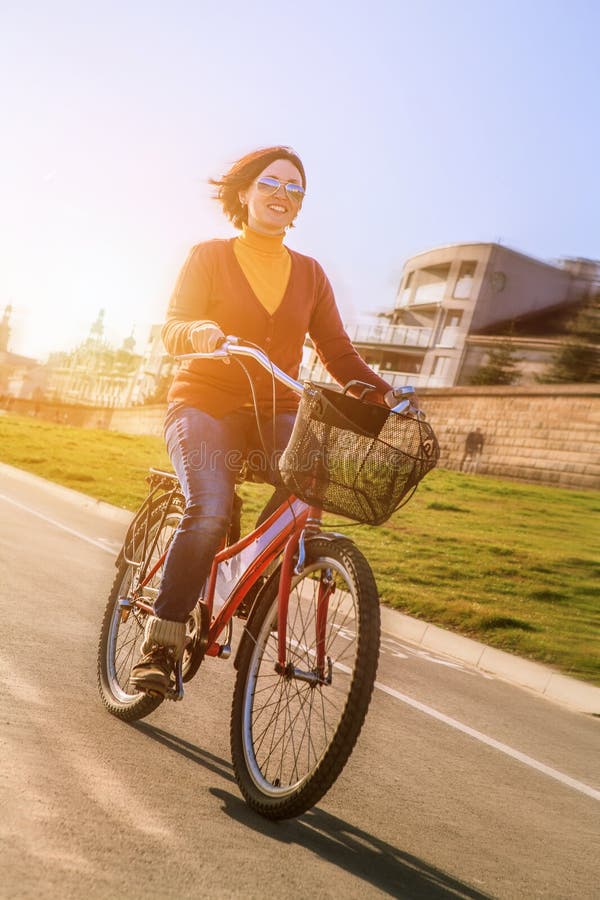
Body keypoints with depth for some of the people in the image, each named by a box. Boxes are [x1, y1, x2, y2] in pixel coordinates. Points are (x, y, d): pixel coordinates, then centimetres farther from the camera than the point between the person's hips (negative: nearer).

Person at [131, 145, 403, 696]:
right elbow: (172, 330, -8)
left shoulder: (310, 274, 12)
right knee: (209, 510, -28)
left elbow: (337, 351, 6)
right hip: (206, 403, -3)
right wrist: (199, 332, -32)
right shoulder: (209, 257, 4)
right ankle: (162, 642, -15)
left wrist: (379, 389, -12)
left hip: (275, 412, 3)